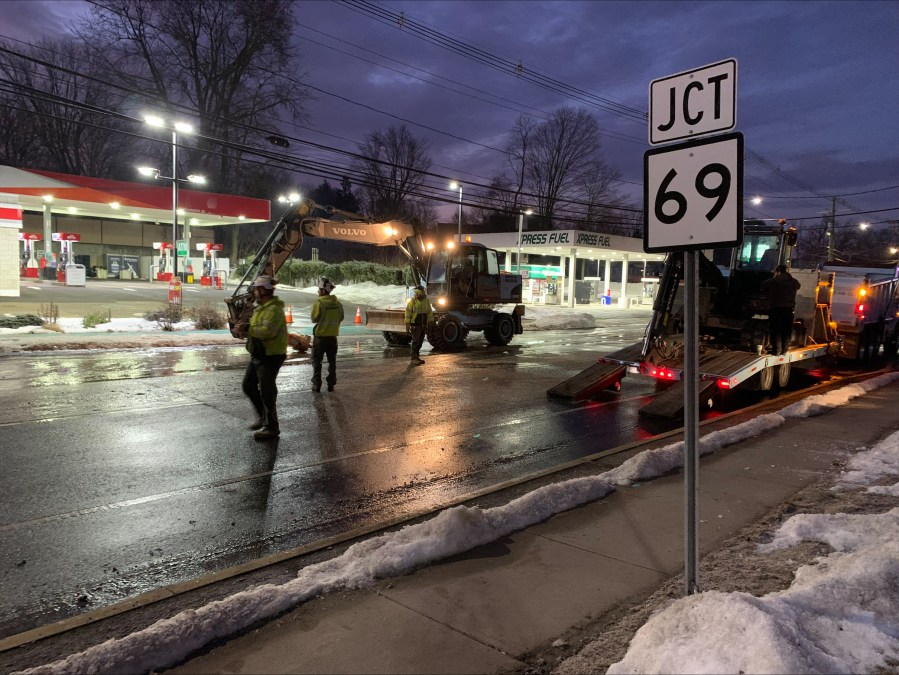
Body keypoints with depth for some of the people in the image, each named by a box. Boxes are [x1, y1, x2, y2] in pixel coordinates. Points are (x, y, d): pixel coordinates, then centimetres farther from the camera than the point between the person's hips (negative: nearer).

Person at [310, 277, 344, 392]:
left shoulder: (319, 303, -17)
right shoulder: (338, 303, -1)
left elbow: (314, 319, -13)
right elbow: (341, 318, 6)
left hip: (320, 336, -4)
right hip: (333, 335, 4)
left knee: (316, 362, 7)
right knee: (332, 361, 14)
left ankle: (316, 385, 7)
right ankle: (331, 384, 16)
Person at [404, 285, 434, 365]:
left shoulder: (426, 301, 7)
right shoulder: (412, 300, -9)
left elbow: (429, 312, 16)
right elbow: (408, 312, -9)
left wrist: (430, 322, 13)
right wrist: (408, 324, -13)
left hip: (423, 325, 6)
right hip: (415, 325, -6)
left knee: (420, 342, 12)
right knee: (415, 342, -7)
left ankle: (417, 357, 22)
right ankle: (414, 359, -4)